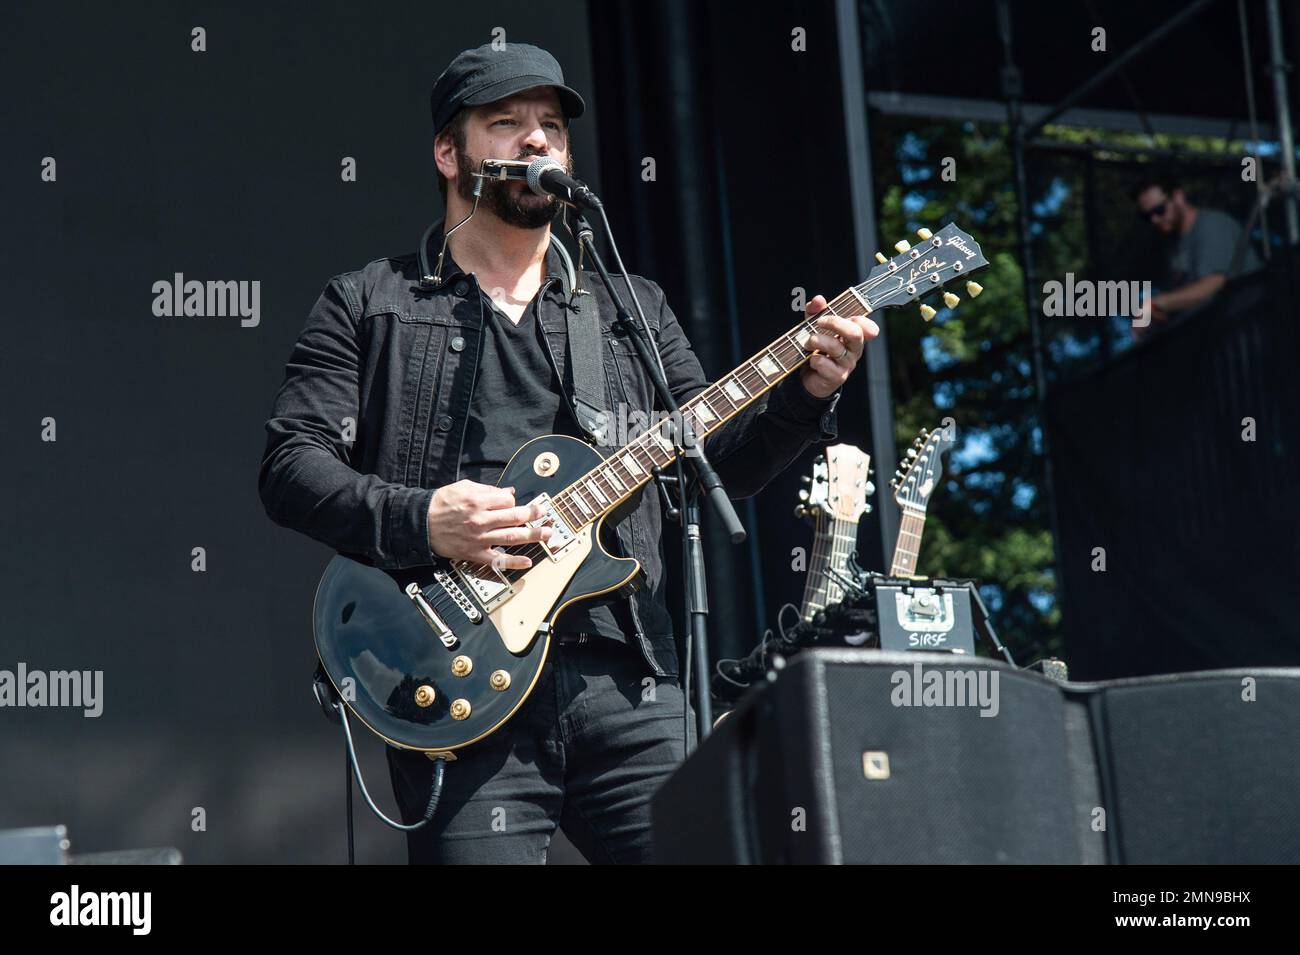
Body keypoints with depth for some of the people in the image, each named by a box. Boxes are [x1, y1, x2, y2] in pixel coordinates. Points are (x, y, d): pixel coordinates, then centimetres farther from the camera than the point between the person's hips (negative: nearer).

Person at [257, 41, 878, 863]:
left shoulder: (632, 307, 20)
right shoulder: (367, 304, 10)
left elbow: (717, 461, 13)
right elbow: (291, 466, 2)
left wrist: (806, 391, -5)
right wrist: (418, 521, -14)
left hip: (628, 682, 3)